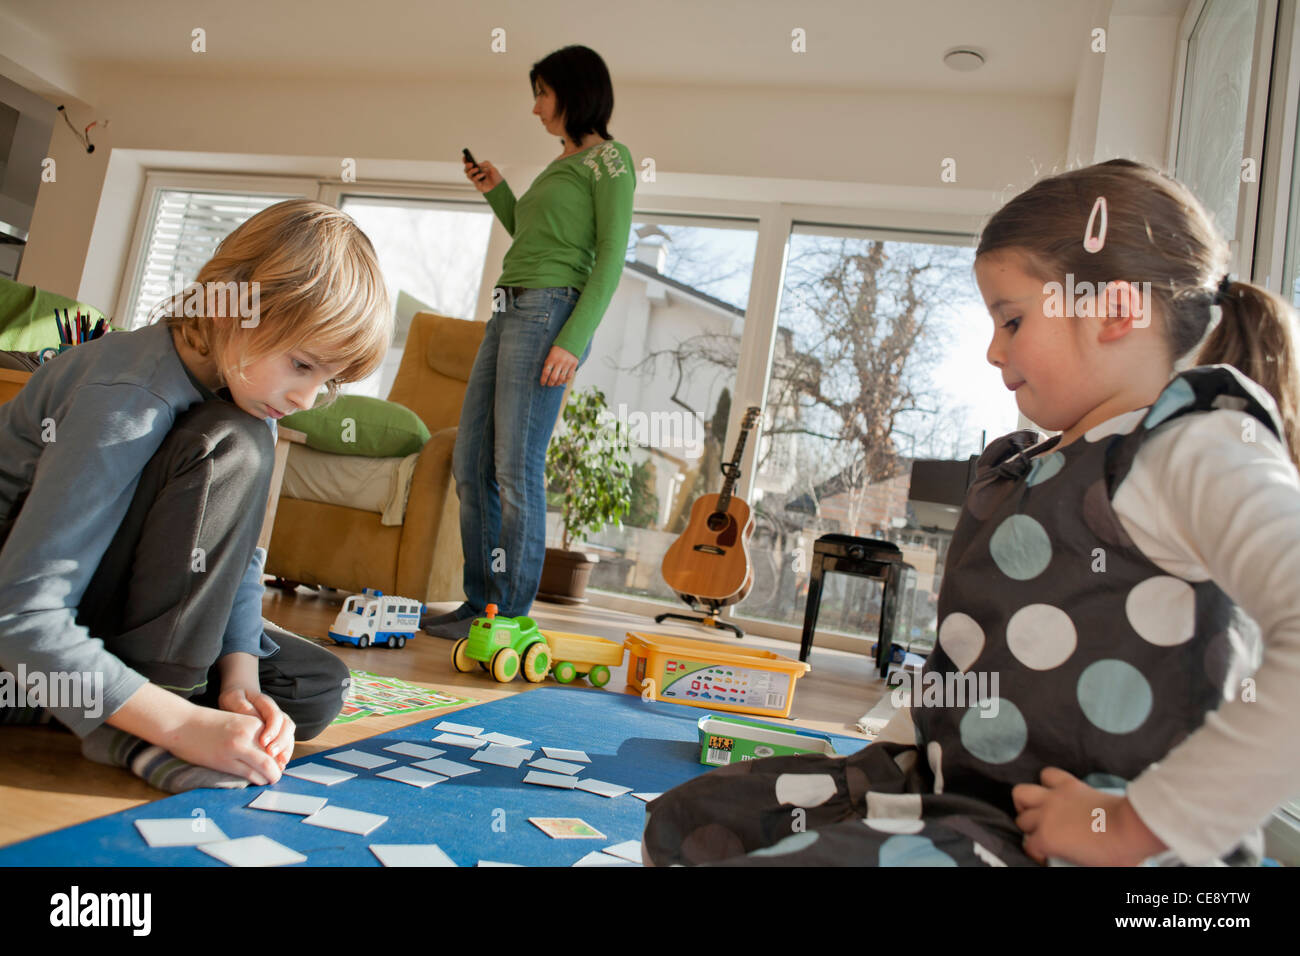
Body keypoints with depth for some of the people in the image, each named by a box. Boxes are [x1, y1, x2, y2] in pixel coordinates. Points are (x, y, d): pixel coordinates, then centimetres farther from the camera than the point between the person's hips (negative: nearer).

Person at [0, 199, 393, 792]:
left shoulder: (242, 384, -5)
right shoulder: (128, 400, -29)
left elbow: (239, 556, -2)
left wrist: (239, 677, -17)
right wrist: (184, 723, -38)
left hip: (109, 603, 8)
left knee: (318, 689, -7)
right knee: (232, 447, -29)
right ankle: (146, 727, -24)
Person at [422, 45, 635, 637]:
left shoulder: (608, 159, -1)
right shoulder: (561, 166, 25)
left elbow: (611, 257, -11)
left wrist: (573, 342, -20)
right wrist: (497, 193, 23)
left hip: (549, 315, -9)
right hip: (508, 314, 9)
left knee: (515, 468, -11)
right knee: (470, 464, 6)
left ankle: (510, 615, -1)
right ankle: (480, 600, 15)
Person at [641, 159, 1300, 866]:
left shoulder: (1197, 452, -12)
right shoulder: (1023, 467, 17)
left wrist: (1138, 827, -26)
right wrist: (893, 749, 13)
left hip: (1048, 835, -9)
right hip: (946, 790, 9)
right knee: (684, 821, 8)